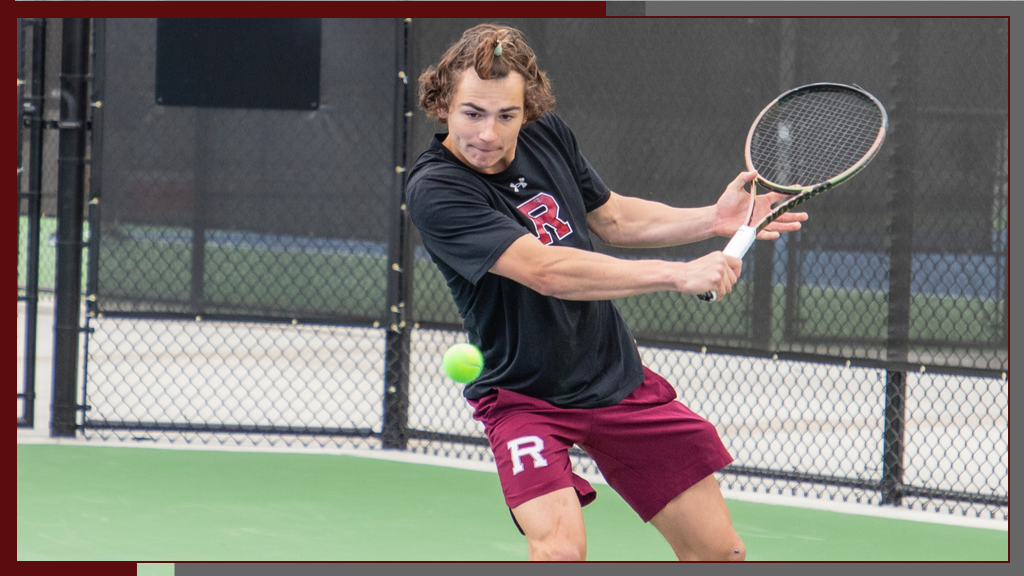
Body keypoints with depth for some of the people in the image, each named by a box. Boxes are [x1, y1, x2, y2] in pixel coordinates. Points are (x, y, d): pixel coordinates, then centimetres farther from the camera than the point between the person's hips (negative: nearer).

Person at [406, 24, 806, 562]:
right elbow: (546, 271, -33)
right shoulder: (433, 189, -23)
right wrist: (678, 274, -34)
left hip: (618, 378, 6)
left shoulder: (548, 134, -2)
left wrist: (713, 219, 1)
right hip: (524, 396, -6)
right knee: (560, 547, -30)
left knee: (719, 551, 7)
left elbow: (611, 217, 16)